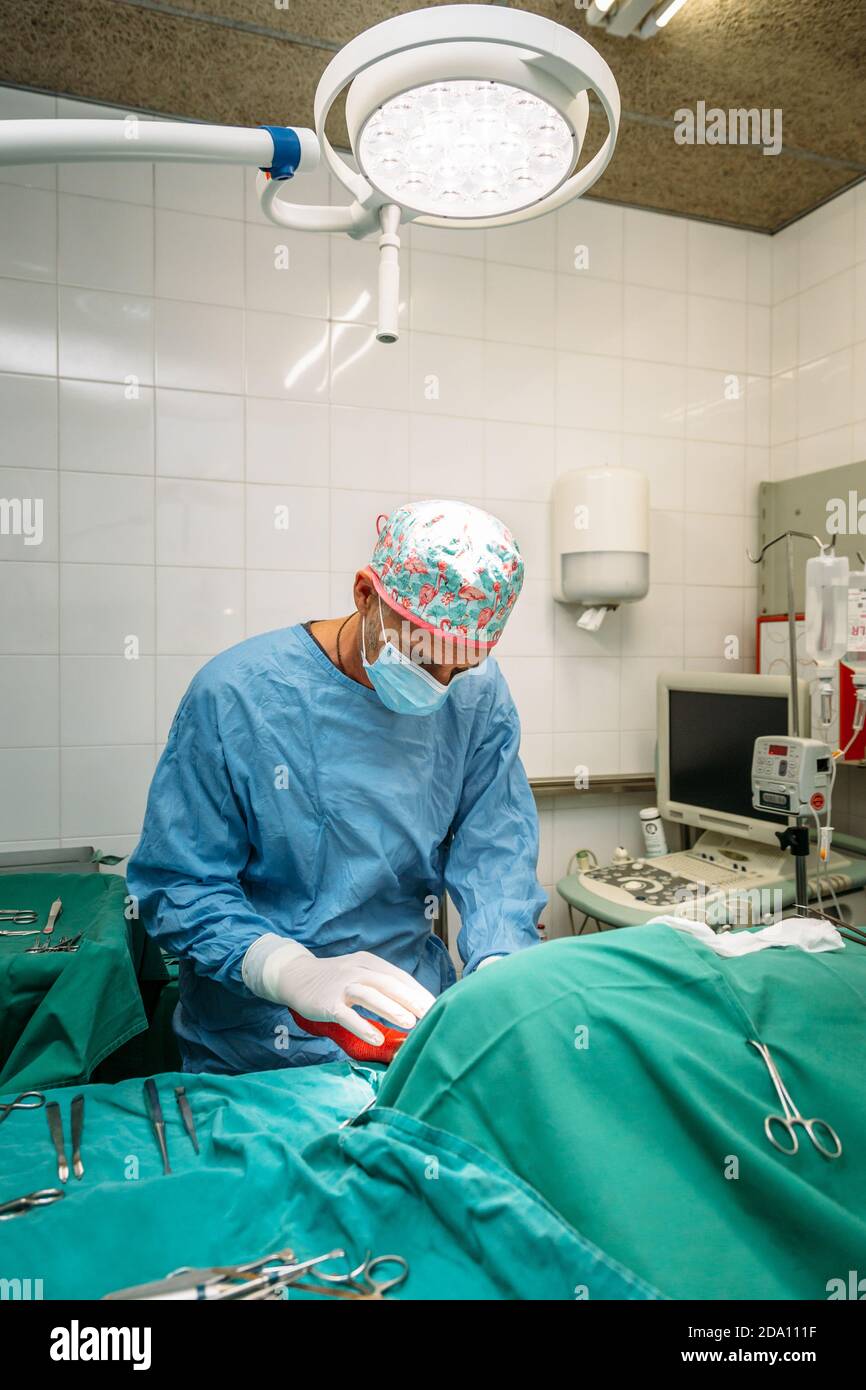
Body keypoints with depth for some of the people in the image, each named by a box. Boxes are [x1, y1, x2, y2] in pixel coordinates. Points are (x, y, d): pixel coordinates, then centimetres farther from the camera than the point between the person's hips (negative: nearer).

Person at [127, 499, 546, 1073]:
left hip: (417, 1026, 3)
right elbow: (176, 886, -13)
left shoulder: (479, 693, -4)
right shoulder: (235, 695, -17)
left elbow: (495, 849, -2)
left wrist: (500, 967, -21)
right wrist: (293, 972, -29)